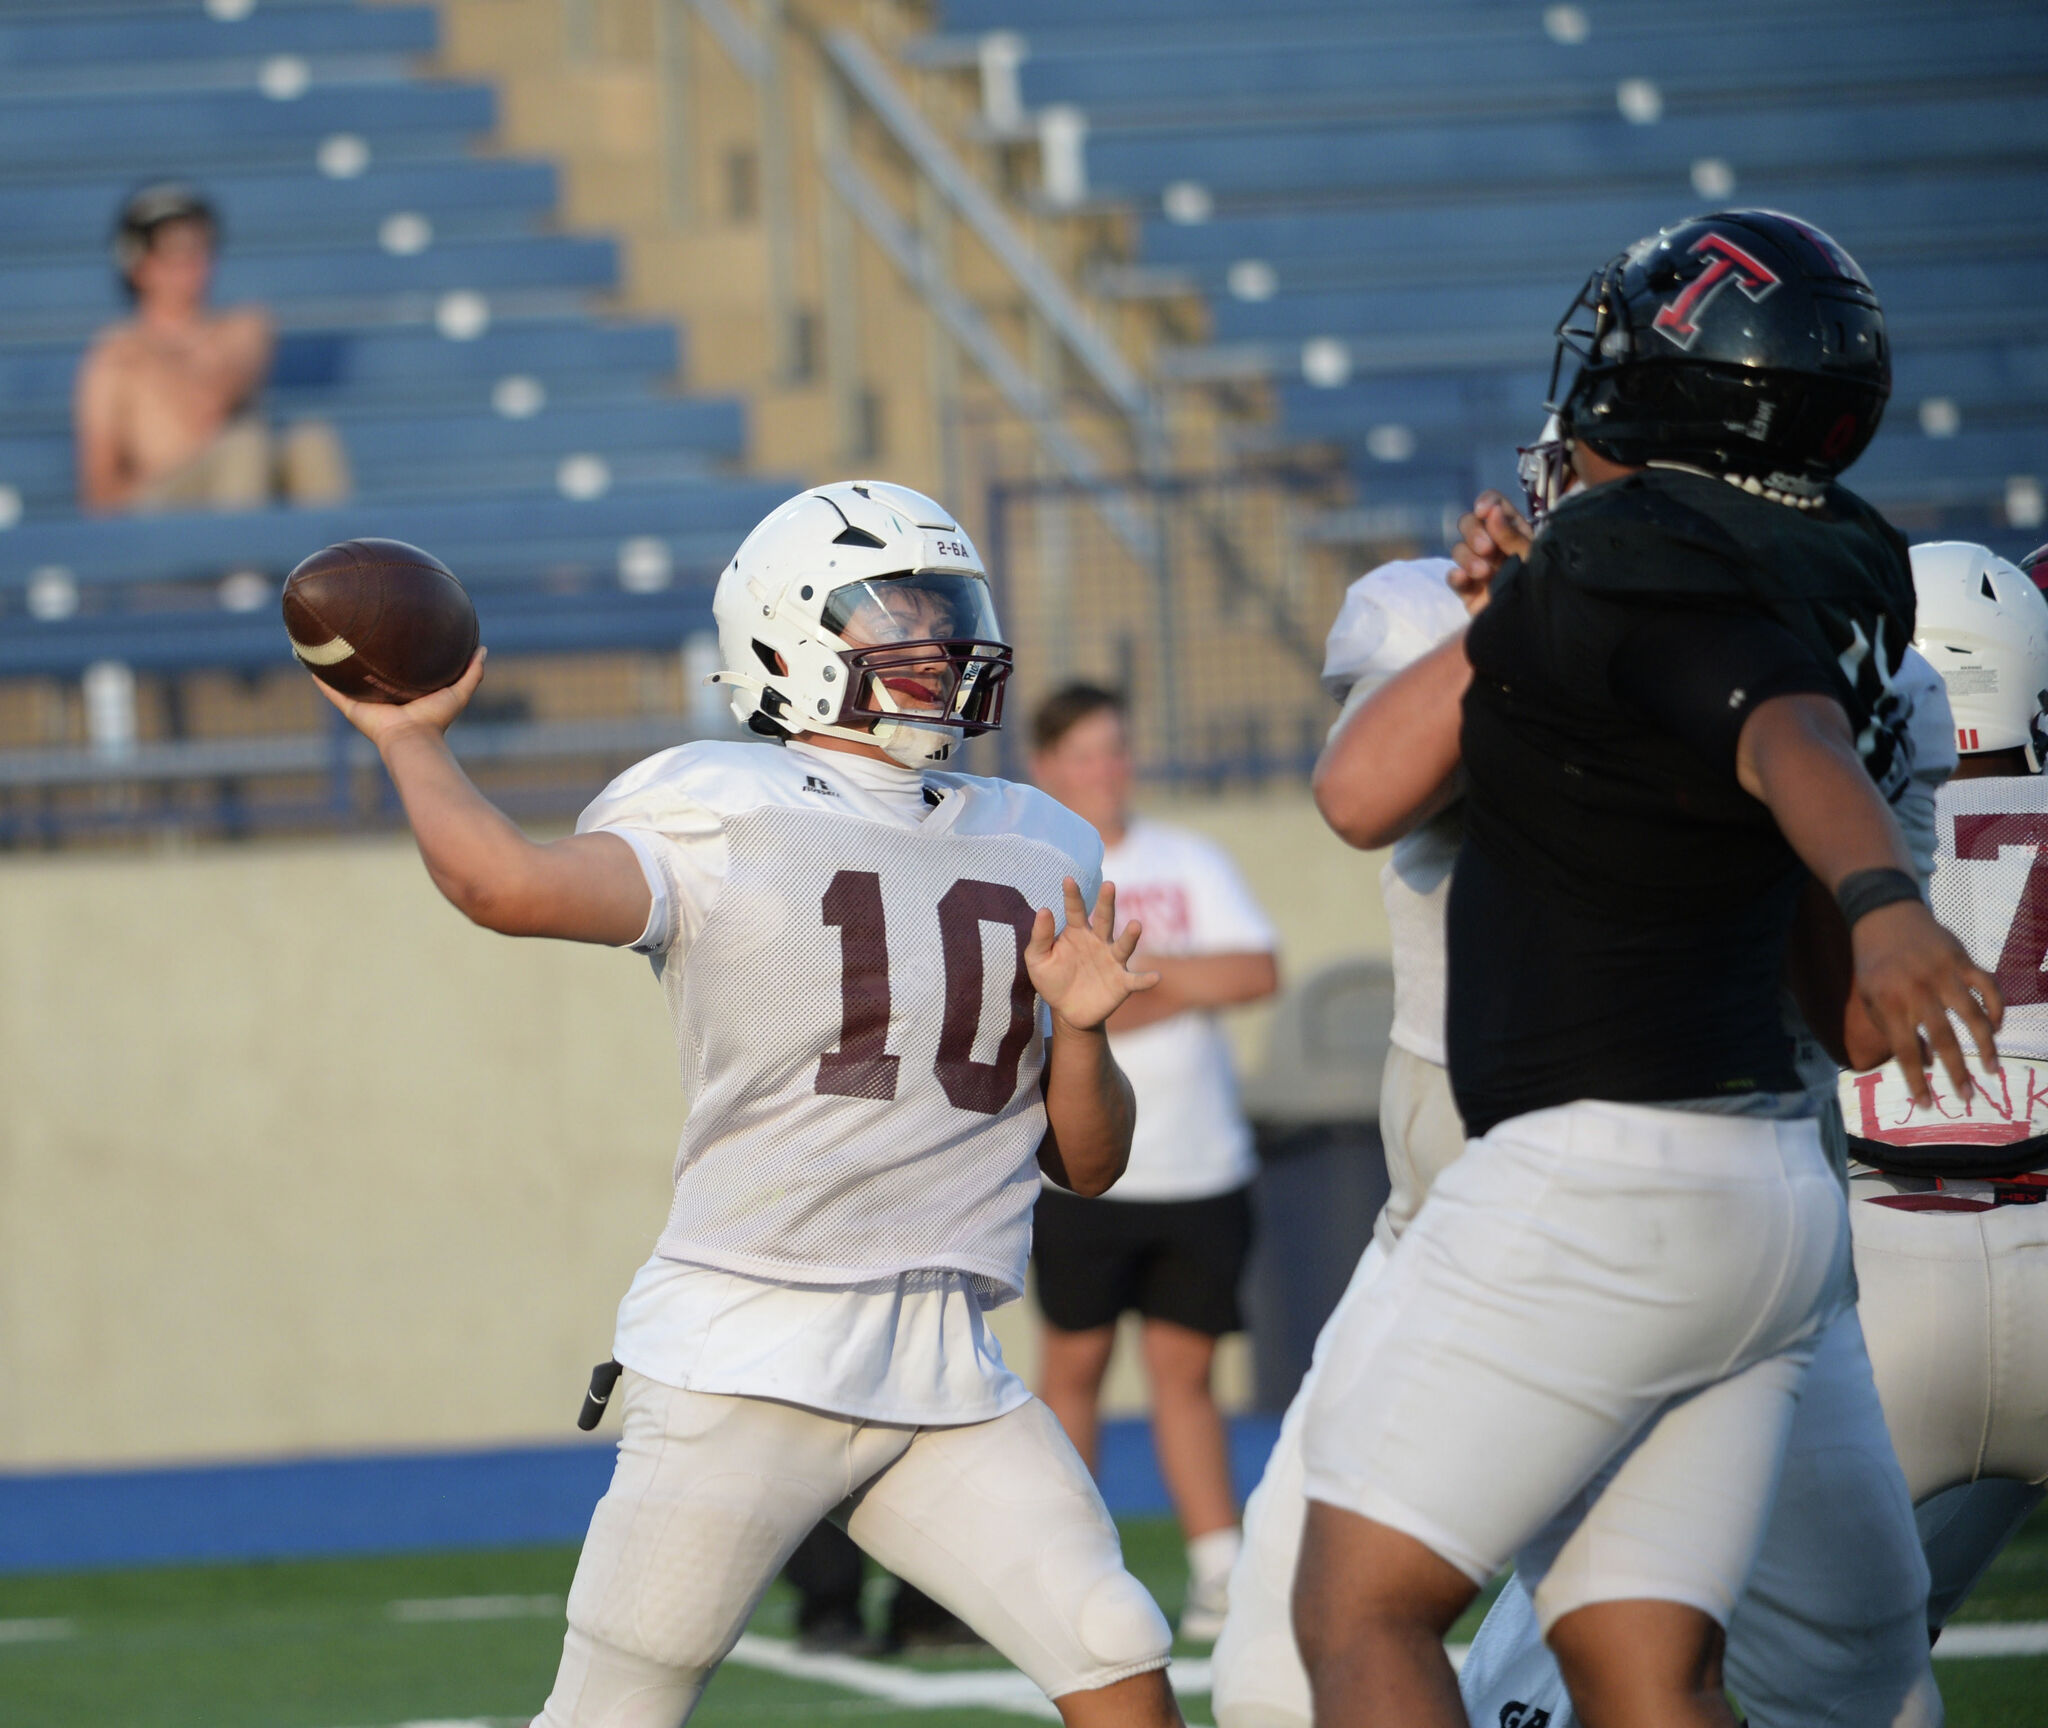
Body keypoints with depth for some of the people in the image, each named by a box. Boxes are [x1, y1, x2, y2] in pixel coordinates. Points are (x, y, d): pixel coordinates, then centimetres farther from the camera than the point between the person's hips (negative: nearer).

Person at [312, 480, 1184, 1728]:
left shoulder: (1035, 852, 15)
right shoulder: (711, 819, -3)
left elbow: (1088, 1165, 17)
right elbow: (515, 888, -24)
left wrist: (1081, 1029, -2)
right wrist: (411, 741, -8)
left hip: (948, 1386, 5)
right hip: (748, 1356, -5)